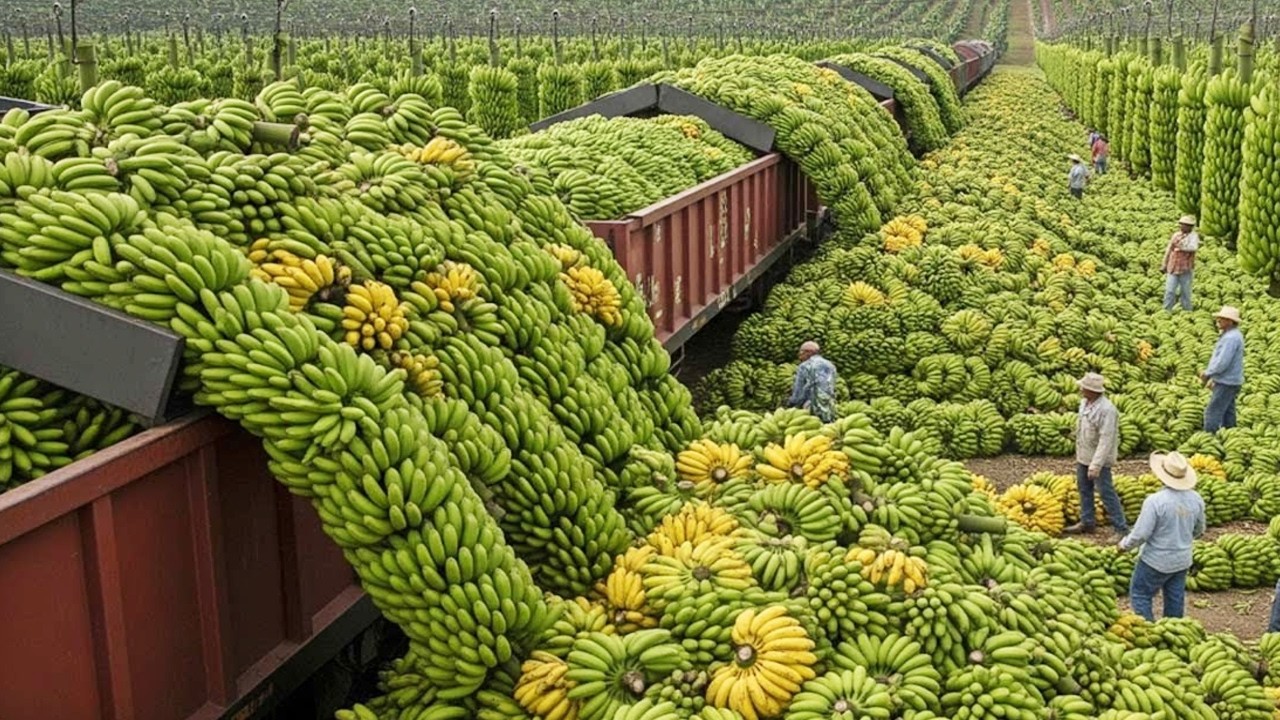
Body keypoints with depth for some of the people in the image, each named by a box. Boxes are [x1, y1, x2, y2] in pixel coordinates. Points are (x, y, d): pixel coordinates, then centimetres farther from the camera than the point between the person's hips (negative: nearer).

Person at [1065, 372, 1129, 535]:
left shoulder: (1107, 410, -26)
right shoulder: (1084, 402, 1)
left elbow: (1106, 439, -28)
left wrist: (1096, 465, -30)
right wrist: (1078, 454, 19)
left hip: (1099, 459, -9)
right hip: (1083, 456, 9)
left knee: (1106, 493, -4)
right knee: (1084, 489, 19)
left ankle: (1122, 529, 3)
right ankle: (1087, 522, 35)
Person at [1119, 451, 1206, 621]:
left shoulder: (1155, 501, -26)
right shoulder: (1196, 499, -6)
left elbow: (1141, 534, -22)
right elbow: (1199, 531, 9)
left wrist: (1124, 544, -3)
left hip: (1156, 561, -6)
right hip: (1182, 560, 6)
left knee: (1140, 595, 10)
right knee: (1175, 600, 17)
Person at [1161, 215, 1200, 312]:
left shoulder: (1193, 236, -4)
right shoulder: (1176, 235, 10)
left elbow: (1193, 247, -24)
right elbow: (1169, 250, 16)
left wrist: (1182, 247, -32)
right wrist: (1164, 264, 17)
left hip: (1185, 269, -4)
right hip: (1173, 268, 4)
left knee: (1185, 292, 4)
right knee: (1169, 290, -2)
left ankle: (1187, 310, 14)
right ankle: (1167, 310, 2)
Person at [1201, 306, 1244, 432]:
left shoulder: (1230, 338, -21)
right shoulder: (1231, 335, 13)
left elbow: (1222, 362, -25)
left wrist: (1207, 373, -12)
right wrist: (1213, 378, 18)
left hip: (1226, 383, -10)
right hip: (1229, 381, 10)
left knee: (1213, 412, -8)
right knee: (1228, 413, 14)